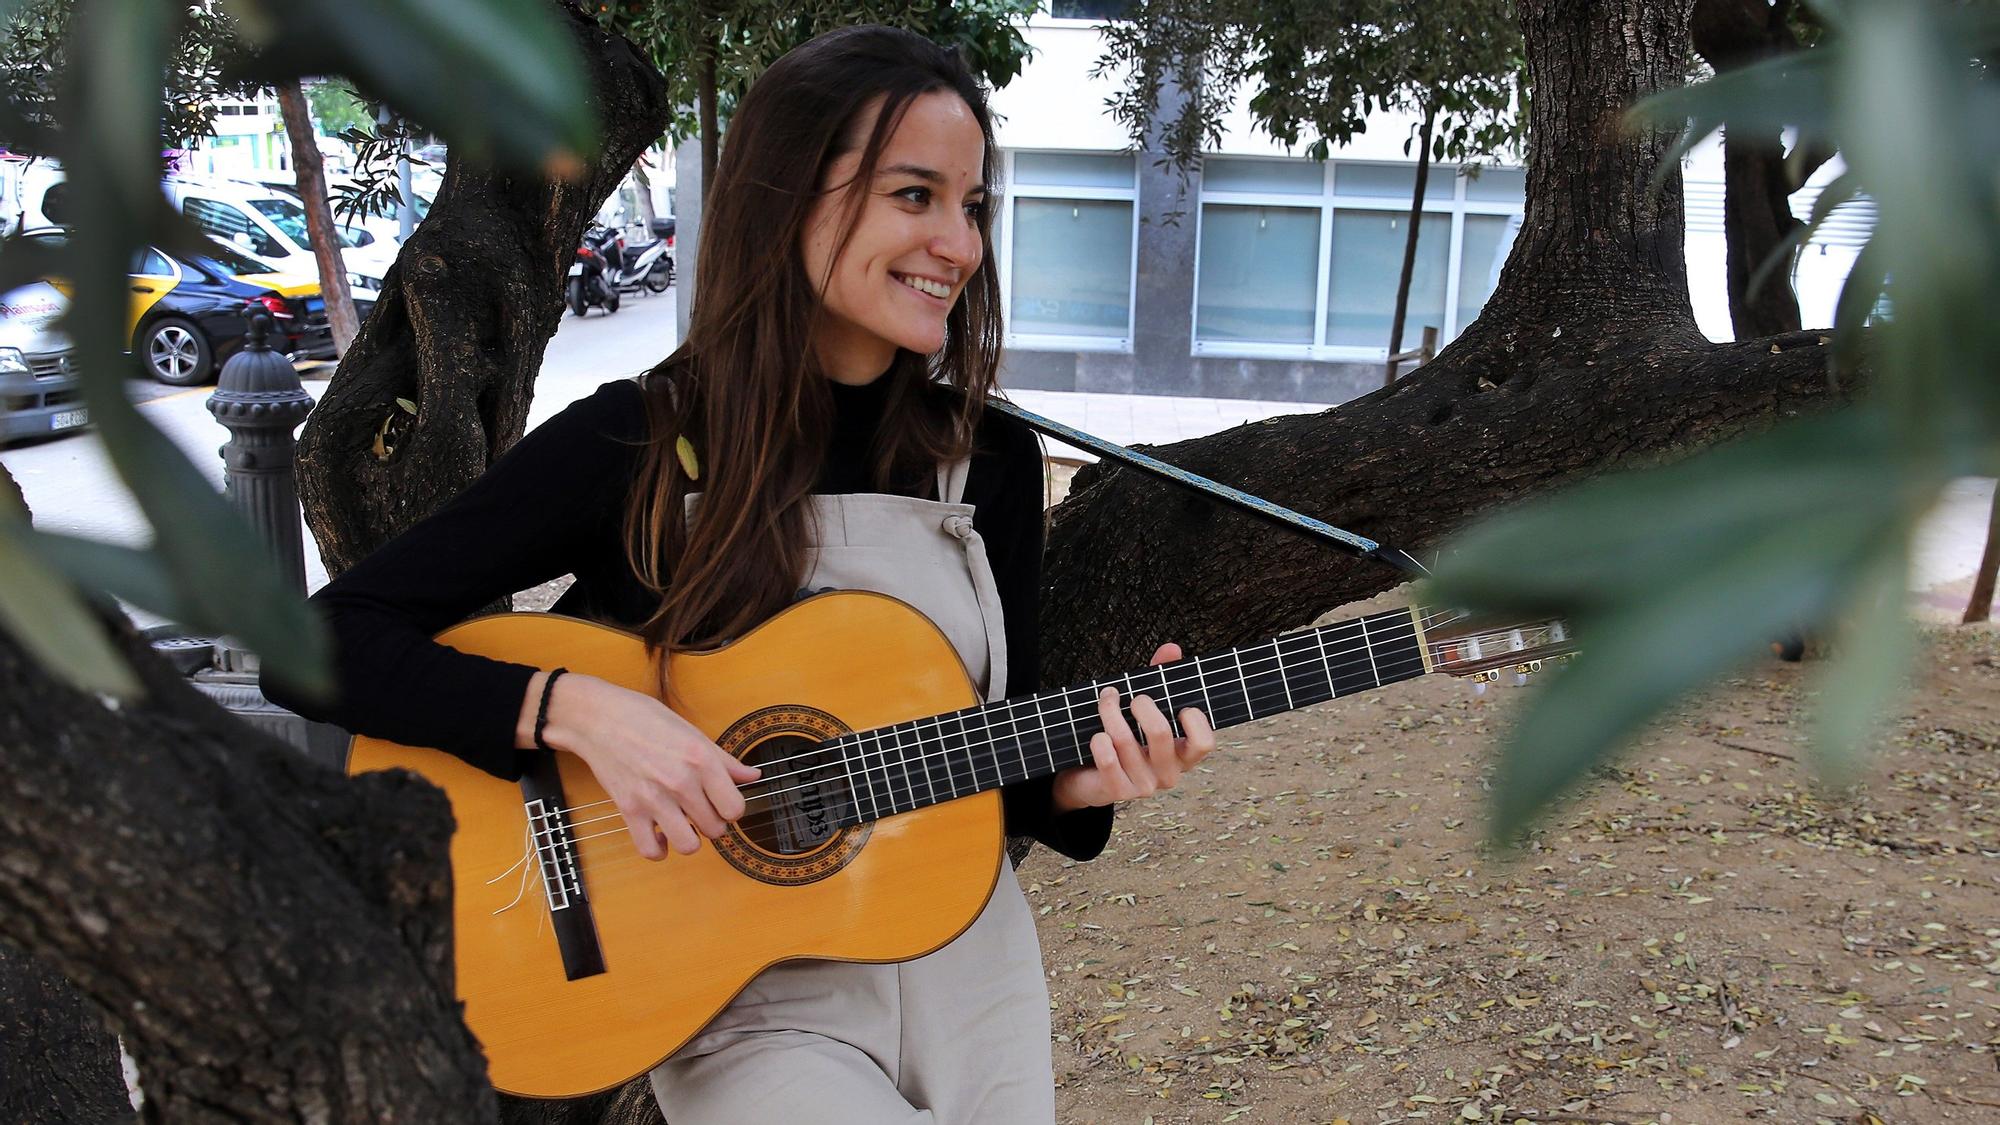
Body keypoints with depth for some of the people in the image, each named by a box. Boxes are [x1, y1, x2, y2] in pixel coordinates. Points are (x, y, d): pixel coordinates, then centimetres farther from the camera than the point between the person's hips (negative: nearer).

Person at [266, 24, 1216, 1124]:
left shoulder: (993, 459, -2)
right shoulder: (633, 446, -13)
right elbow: (320, 647, -14)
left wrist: (1073, 782, -17)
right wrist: (577, 708, -27)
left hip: (960, 959, 4)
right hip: (738, 996, -3)